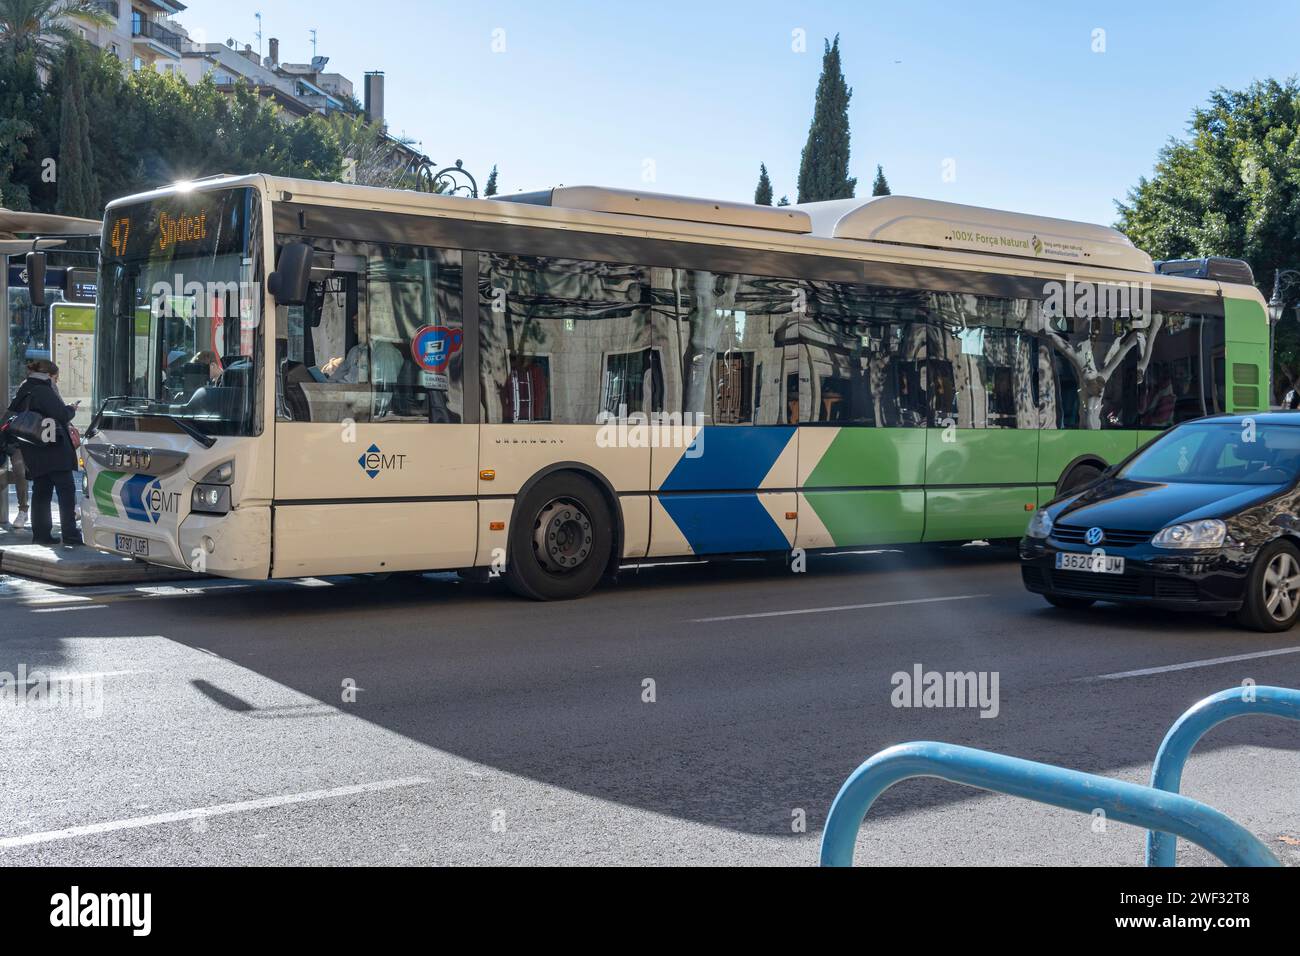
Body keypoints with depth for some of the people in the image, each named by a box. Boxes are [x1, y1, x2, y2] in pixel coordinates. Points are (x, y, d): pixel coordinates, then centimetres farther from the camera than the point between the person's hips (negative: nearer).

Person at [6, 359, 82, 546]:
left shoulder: (23, 393, 16)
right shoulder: (44, 392, -11)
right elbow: (62, 415, -17)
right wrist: (71, 409, 5)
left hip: (34, 455, 9)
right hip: (54, 452, -9)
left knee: (41, 492, 12)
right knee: (66, 490, -7)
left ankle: (41, 534, 11)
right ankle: (70, 535, -11)